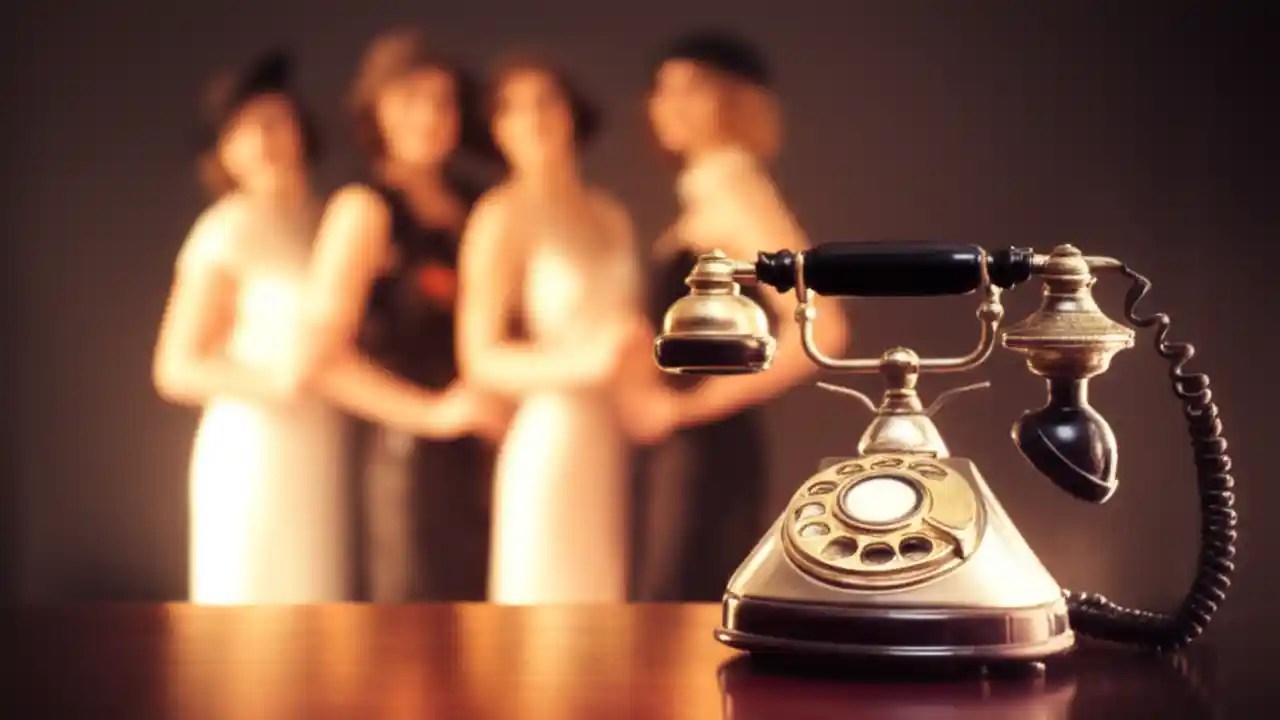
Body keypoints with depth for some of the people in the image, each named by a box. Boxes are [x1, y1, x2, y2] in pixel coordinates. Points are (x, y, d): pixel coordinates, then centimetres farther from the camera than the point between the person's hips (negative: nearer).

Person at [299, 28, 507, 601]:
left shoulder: (473, 208, 15)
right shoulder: (365, 209, -4)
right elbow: (322, 353, -12)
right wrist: (433, 413, -13)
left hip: (477, 460, 6)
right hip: (406, 455, -6)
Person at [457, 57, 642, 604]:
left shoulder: (610, 216, 16)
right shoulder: (503, 216, -3)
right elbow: (481, 358, -10)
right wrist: (584, 361, -22)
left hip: (617, 443, 6)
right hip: (551, 441, -6)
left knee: (607, 599, 4)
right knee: (549, 600, -6)